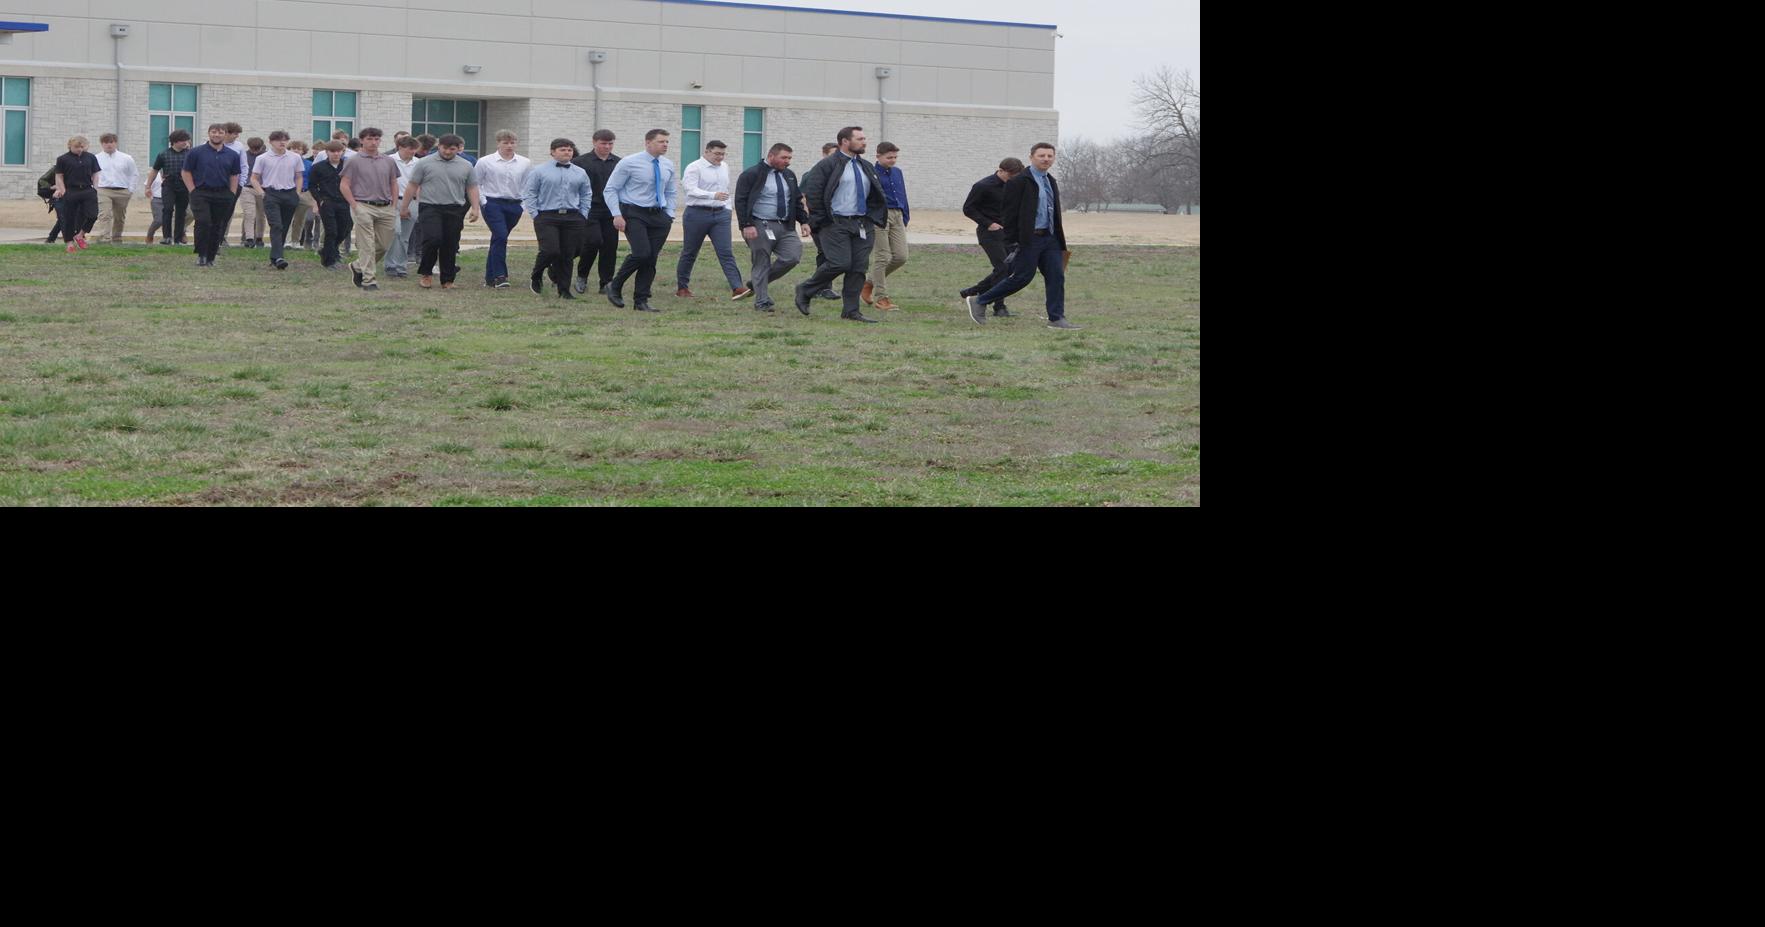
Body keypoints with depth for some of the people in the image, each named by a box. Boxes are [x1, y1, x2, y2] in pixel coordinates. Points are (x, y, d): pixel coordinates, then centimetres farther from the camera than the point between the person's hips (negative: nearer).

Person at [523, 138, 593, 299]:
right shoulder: (539, 172, 2)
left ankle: (564, 290, 13)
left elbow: (586, 195, 19)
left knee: (568, 254, 1)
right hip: (547, 218, -3)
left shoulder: (580, 173, 12)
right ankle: (536, 278, 11)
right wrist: (535, 215, -3)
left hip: (573, 218, 3)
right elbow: (529, 194, 4)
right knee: (550, 250, -17)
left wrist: (583, 215, 8)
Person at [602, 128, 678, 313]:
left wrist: (669, 216, 10)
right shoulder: (629, 163, -6)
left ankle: (641, 301, 8)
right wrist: (617, 215, -12)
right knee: (642, 253, -20)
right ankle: (615, 287, 0)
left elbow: (671, 193, 23)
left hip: (658, 215, 6)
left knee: (651, 259, 1)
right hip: (634, 214, -6)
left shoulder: (668, 166, 10)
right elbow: (611, 189, -3)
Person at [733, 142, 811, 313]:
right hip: (760, 227, -6)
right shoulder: (751, 175, -6)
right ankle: (762, 303, 7)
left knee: (792, 256, -9)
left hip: (785, 227, 6)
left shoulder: (789, 175, 15)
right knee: (762, 264, -2)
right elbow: (741, 201, -10)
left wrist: (803, 221, 11)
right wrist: (747, 225, -18)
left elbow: (797, 201, 23)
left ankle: (755, 283, 10)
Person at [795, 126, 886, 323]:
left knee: (859, 267, 0)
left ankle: (851, 311, 5)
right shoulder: (828, 165, -6)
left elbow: (875, 195, 25)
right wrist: (821, 220, -11)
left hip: (863, 224, 7)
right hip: (836, 224, -7)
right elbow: (812, 191, -9)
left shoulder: (866, 167, 17)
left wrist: (874, 219, 14)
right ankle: (805, 290, 6)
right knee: (840, 264, -15)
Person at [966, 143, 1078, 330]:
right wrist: (1011, 242, -16)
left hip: (1049, 238, 8)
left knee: (1056, 277, 0)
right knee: (1022, 277, -6)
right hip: (1029, 239, -8)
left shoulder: (1051, 182, 17)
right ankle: (980, 302, 6)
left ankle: (1056, 318, 3)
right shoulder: (1019, 182, -8)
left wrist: (1060, 240, 21)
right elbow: (1010, 214, -11)